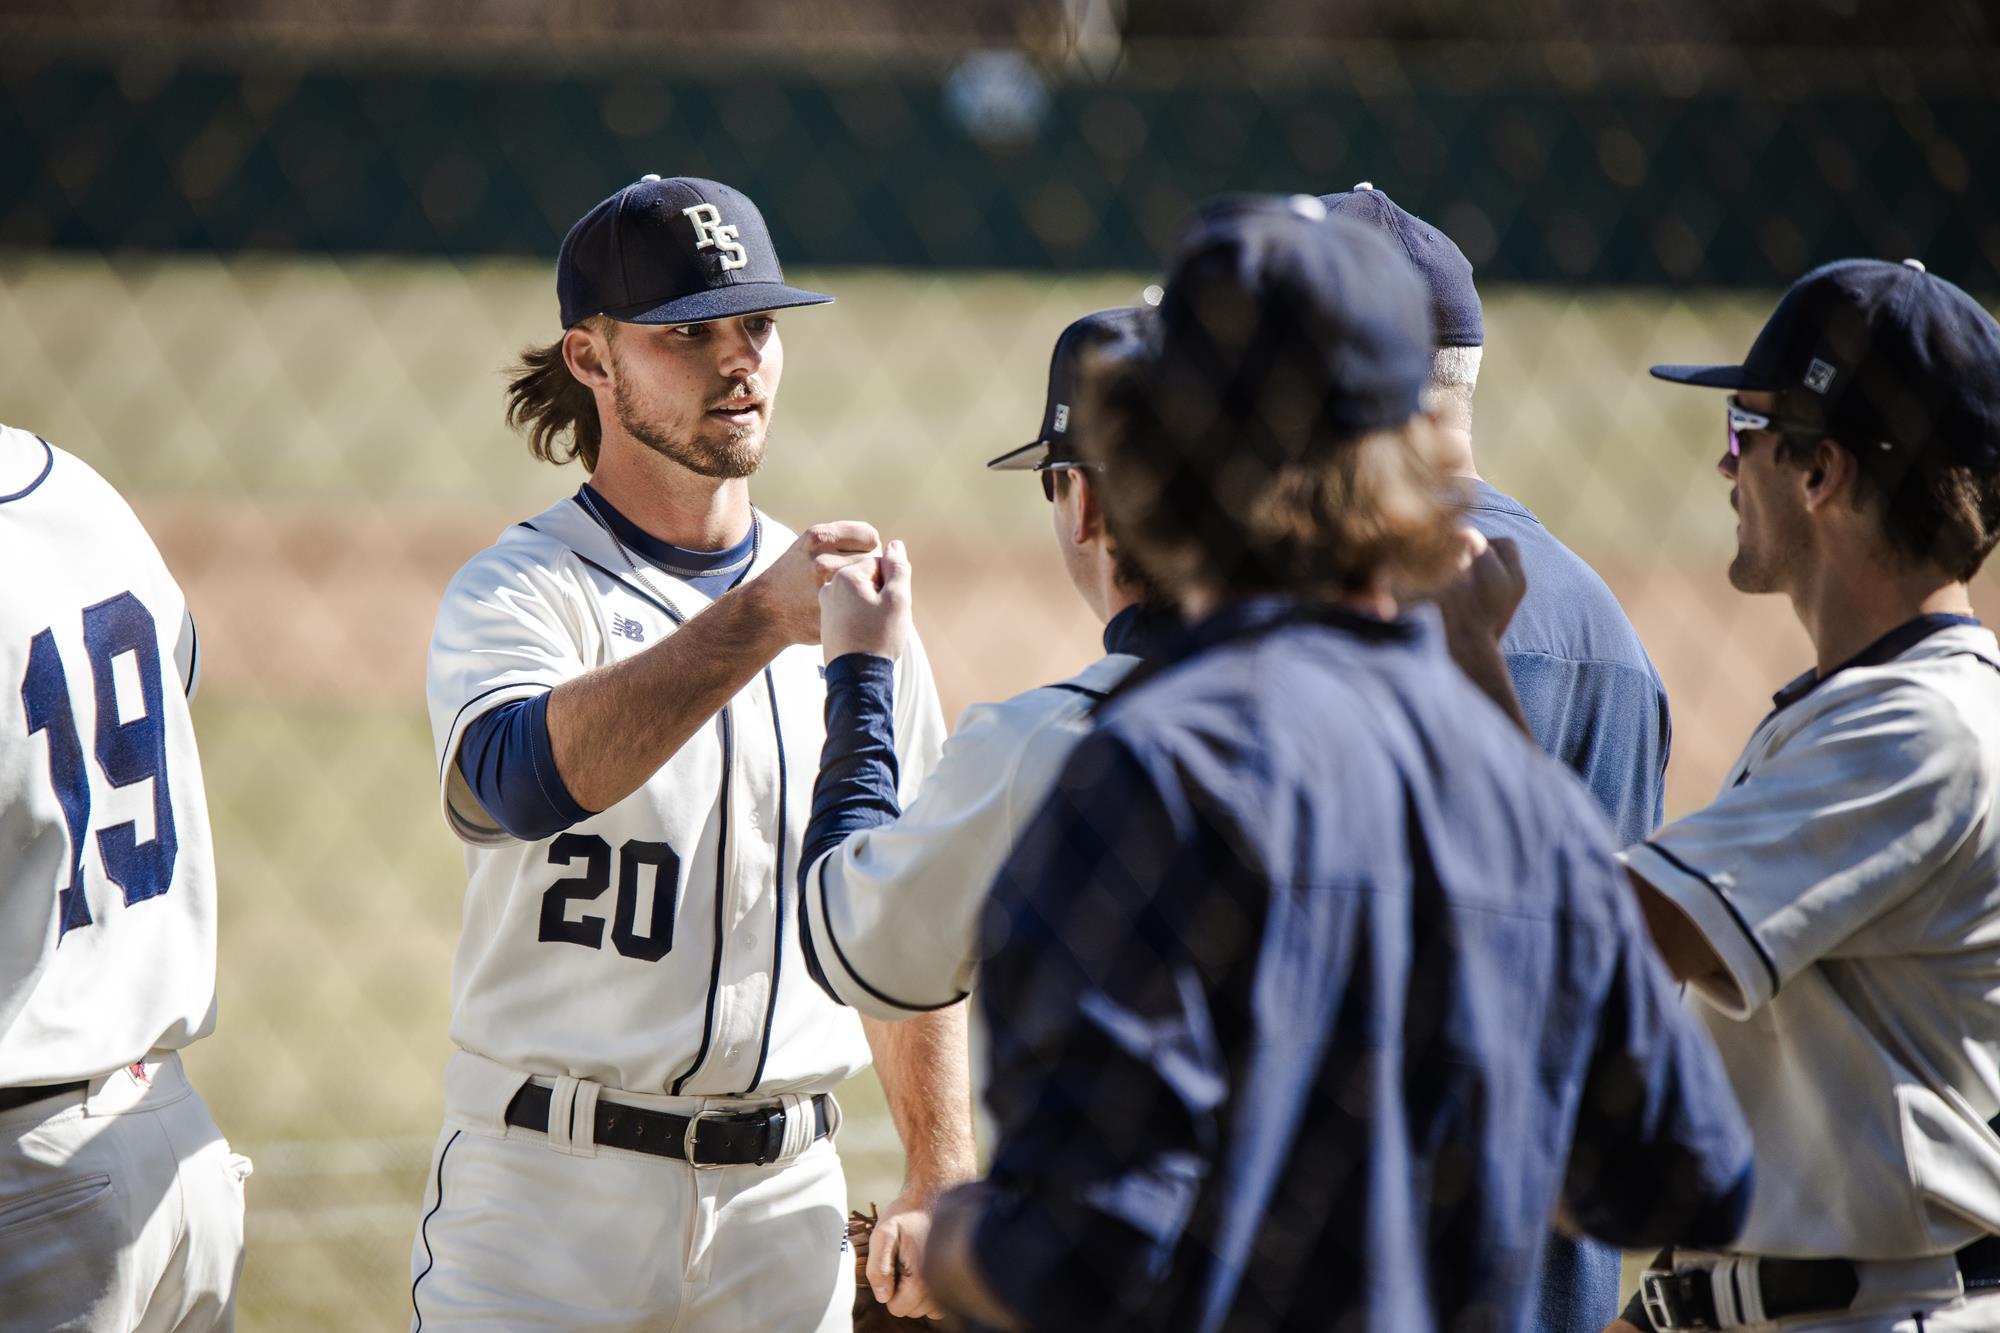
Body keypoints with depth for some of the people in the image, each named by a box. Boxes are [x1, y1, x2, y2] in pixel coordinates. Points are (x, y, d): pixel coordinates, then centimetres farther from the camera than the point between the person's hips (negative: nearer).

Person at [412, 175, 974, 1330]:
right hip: (554, 1193, -4)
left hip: (787, 1200, 4)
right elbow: (523, 778, -28)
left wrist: (943, 1186, 9)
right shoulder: (517, 593, -4)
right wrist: (760, 620, -36)